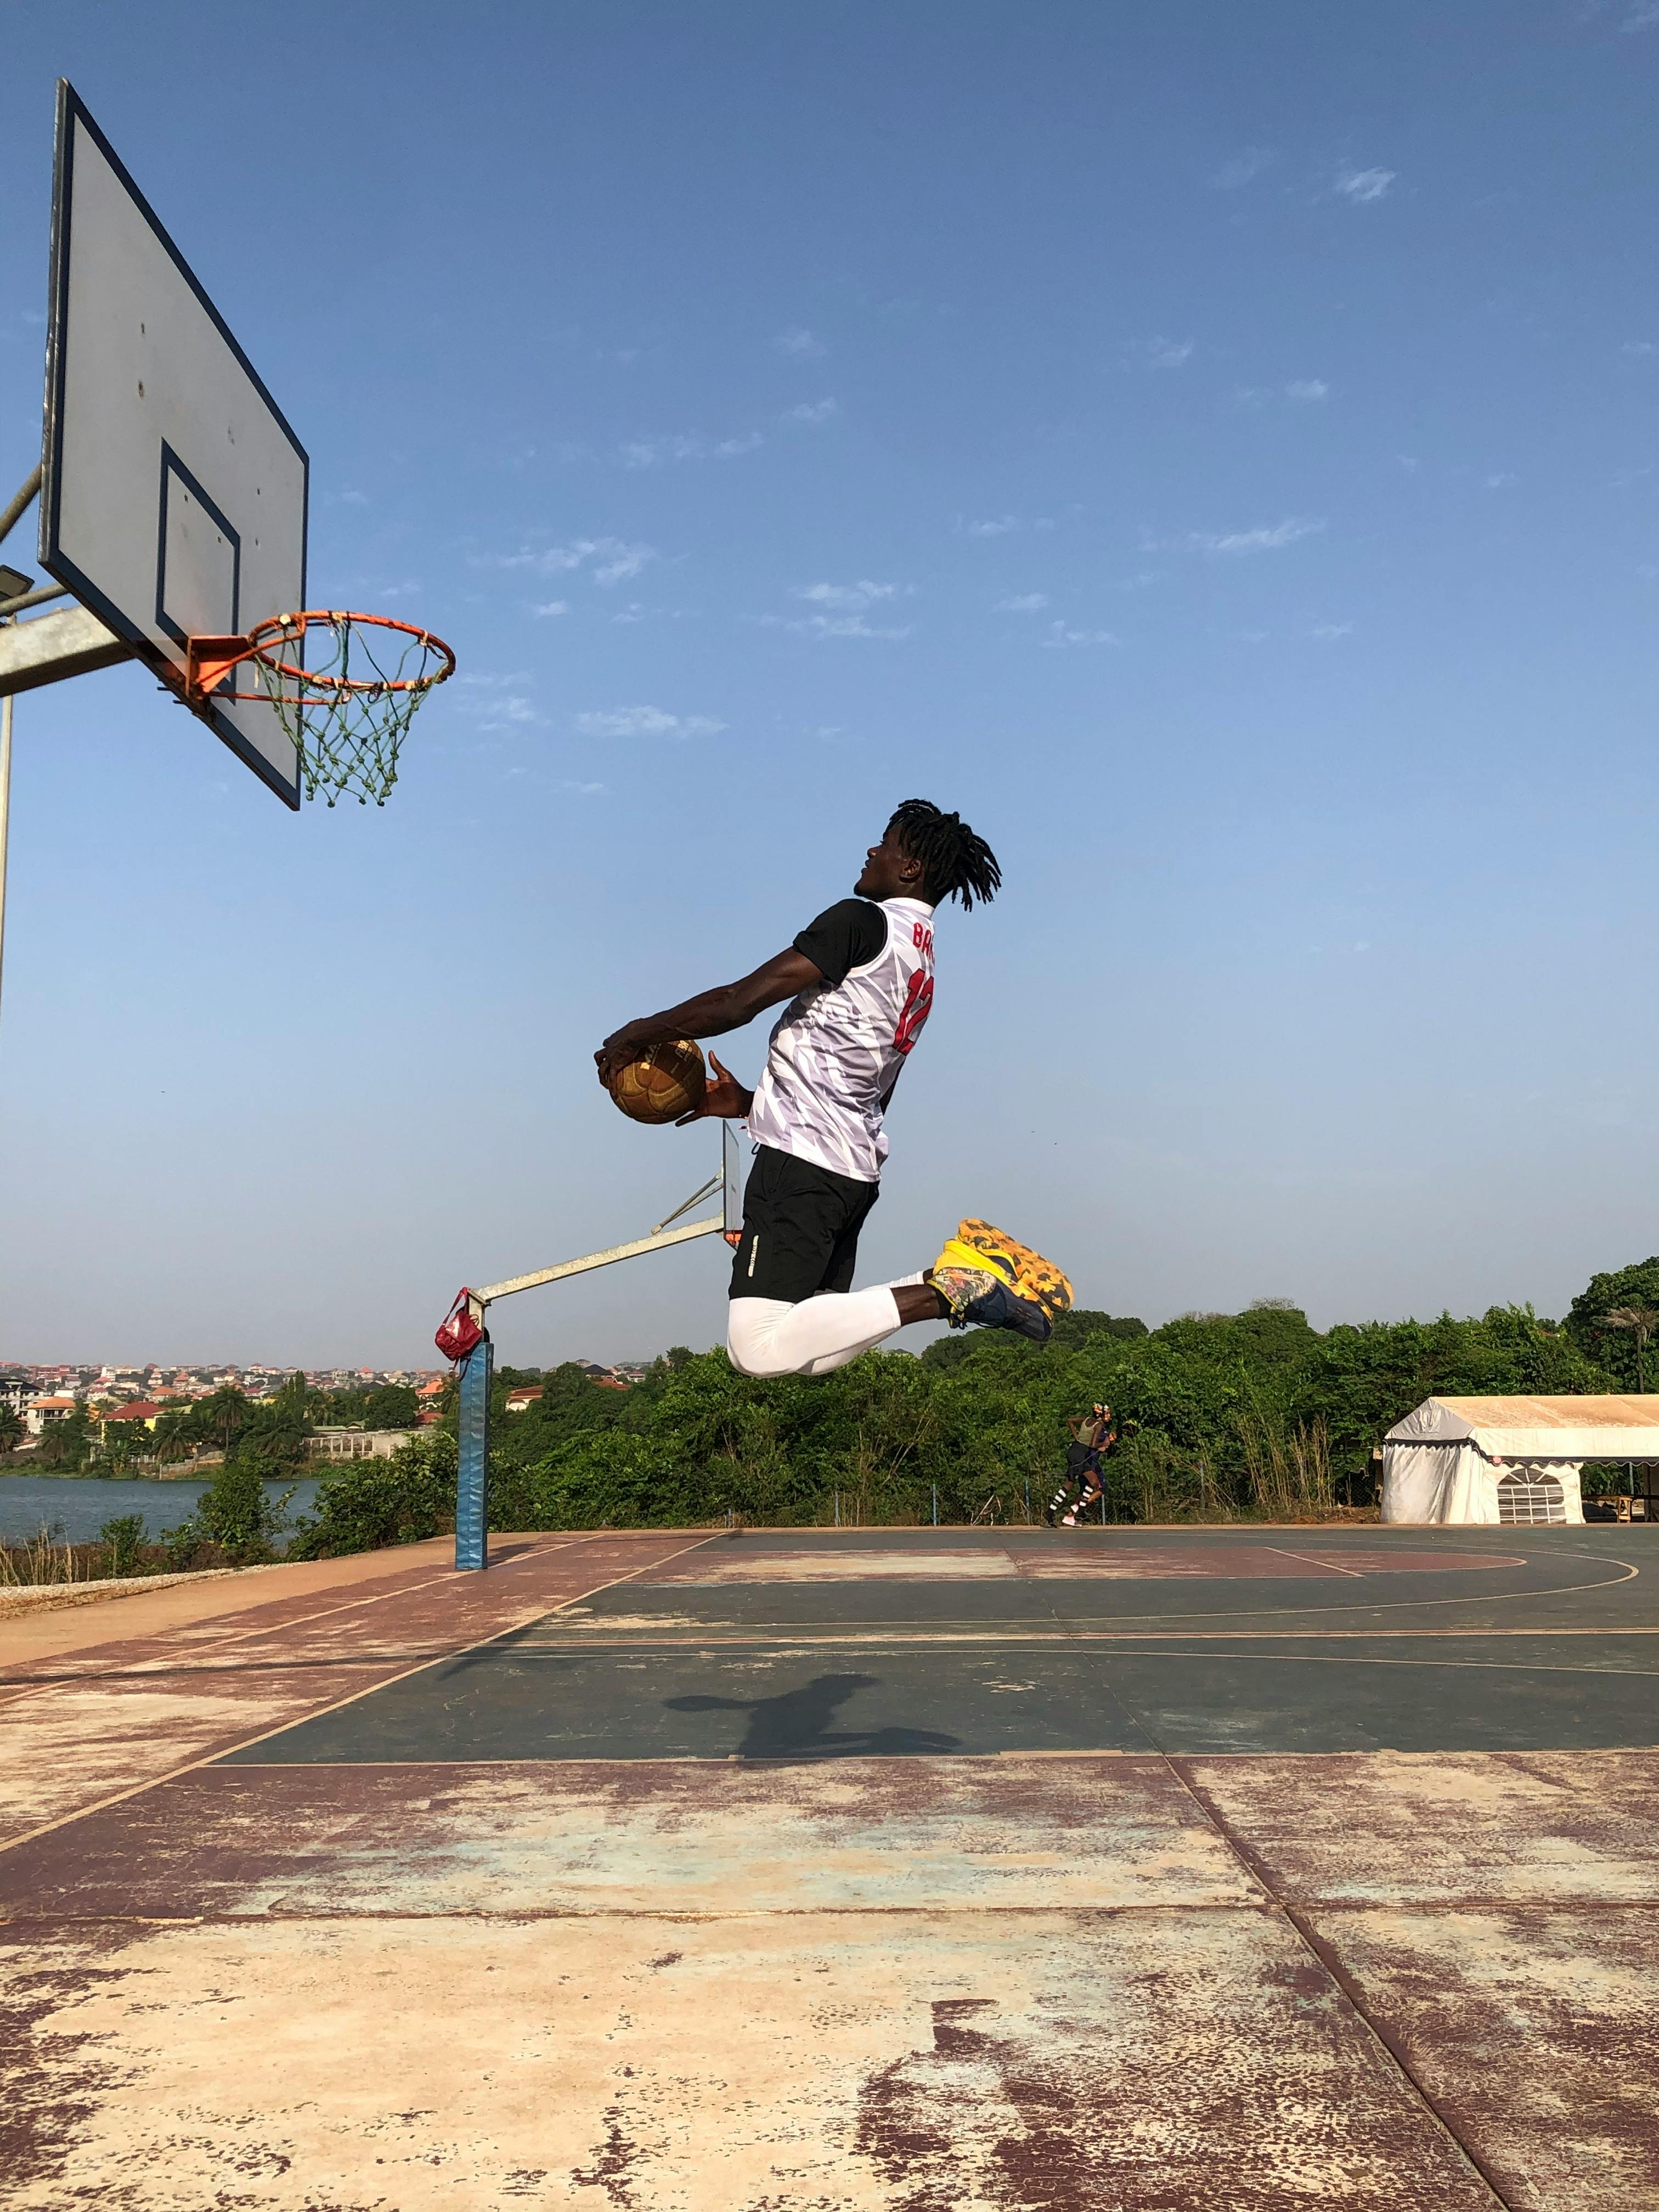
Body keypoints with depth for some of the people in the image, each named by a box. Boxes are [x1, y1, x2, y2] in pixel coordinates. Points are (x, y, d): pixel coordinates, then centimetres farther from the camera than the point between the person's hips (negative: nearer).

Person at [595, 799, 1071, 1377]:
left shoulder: (863, 921, -8)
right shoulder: (922, 965, 20)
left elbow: (741, 1001, -12)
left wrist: (637, 1034, 1)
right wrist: (751, 1102, 28)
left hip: (803, 1158, -9)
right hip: (858, 1169, 9)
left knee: (758, 1347, -17)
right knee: (811, 1349, 14)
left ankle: (942, 1292, -18)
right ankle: (960, 1275, 2)